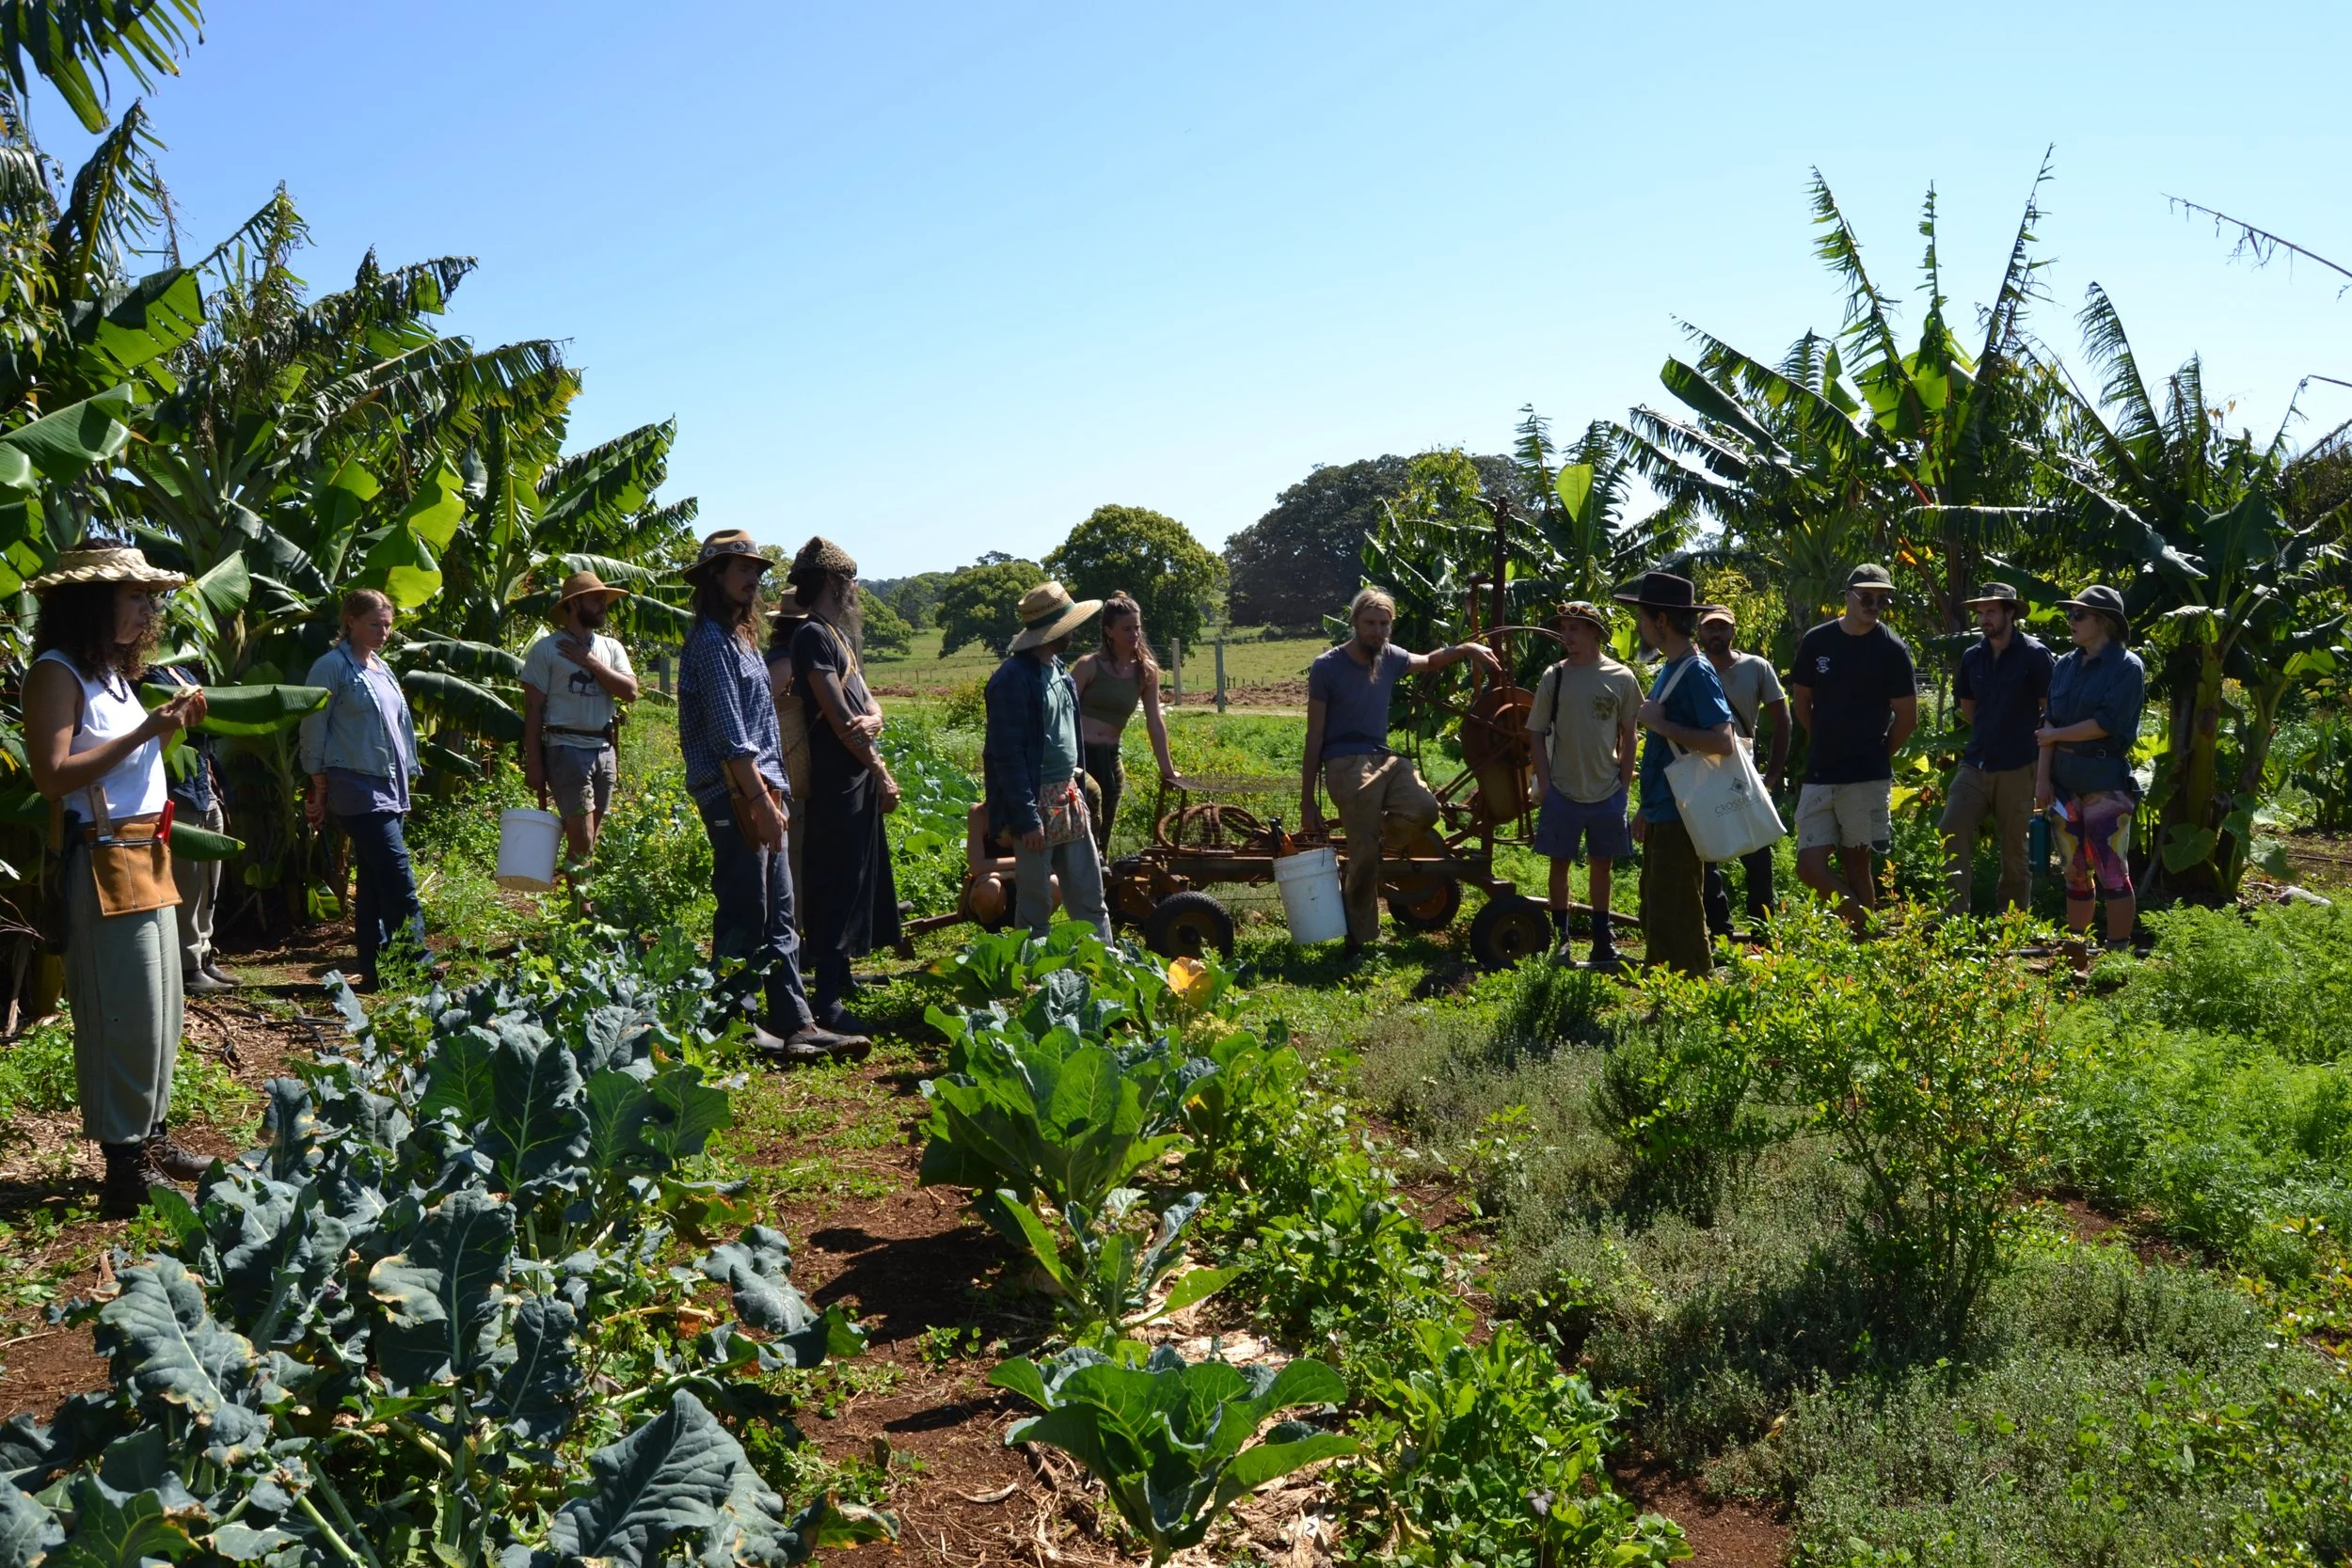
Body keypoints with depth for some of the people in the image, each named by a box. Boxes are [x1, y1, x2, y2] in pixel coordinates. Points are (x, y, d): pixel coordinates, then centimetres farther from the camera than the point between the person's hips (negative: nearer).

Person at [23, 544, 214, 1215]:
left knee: (162, 1010, 14)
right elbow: (52, 776, -20)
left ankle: (152, 1139, 23)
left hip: (147, 858, 10)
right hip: (102, 864, -10)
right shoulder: (57, 673, -11)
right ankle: (125, 1169, -1)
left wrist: (173, 724, 5)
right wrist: (144, 731, -21)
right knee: (125, 1019, -7)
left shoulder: (113, 673, 17)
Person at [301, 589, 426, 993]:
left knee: (373, 883, 9)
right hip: (357, 789, -8)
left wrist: (405, 784, 19)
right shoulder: (332, 667, -6)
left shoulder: (383, 669, 18)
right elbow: (313, 730, -5)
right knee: (400, 880, -15)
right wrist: (320, 789, -5)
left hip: (388, 789, 8)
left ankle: (374, 971, 12)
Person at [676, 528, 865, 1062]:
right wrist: (763, 802, -19)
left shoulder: (739, 637, 19)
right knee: (744, 917, -4)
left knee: (778, 914, 9)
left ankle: (794, 1024, 13)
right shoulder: (711, 640, -11)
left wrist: (772, 793, 13)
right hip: (733, 794, -10)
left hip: (758, 790, 10)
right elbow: (730, 736, -18)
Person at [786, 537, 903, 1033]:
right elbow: (838, 718, -18)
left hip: (859, 777, 10)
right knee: (837, 885, -9)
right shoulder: (813, 635, -13)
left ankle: (840, 975, 31)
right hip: (838, 781, -10)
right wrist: (883, 777, -12)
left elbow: (869, 706, 12)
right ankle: (828, 1003, -6)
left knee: (857, 877, 18)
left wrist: (871, 720, -13)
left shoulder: (839, 633, 17)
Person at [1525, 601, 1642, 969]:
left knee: (1601, 864, 10)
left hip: (1607, 790, 0)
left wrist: (1624, 783, 1)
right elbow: (1538, 732, 3)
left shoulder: (1621, 678, -1)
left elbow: (1629, 734, 6)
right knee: (1560, 862, 5)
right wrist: (1543, 782, -3)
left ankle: (1602, 937, 20)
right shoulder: (1554, 677, -1)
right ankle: (1561, 938, 16)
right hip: (1562, 789, 0)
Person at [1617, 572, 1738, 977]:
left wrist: (1662, 725, -19)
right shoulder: (1668, 670, 13)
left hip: (1679, 816, -10)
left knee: (1677, 917, -5)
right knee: (1655, 915, 16)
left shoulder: (1696, 672, -15)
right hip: (1662, 813, 10)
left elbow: (1722, 742, -25)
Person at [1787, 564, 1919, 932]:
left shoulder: (1892, 649, -3)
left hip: (1867, 777, -3)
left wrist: (1877, 754, 5)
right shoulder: (1817, 641, 5)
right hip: (1819, 775, 3)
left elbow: (1907, 717, 0)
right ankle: (1865, 923, 14)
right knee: (1810, 866, -3)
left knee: (1855, 865, 1)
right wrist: (1827, 746, 13)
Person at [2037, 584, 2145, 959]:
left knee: (2112, 871, -5)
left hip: (2105, 779, -6)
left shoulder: (2127, 666, -6)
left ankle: (2118, 952, 1)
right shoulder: (2065, 666, 12)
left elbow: (2106, 723, -16)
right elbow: (2049, 723, 9)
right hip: (2064, 780, 6)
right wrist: (2042, 777, 2)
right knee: (2075, 872, 11)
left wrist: (2055, 735, -6)